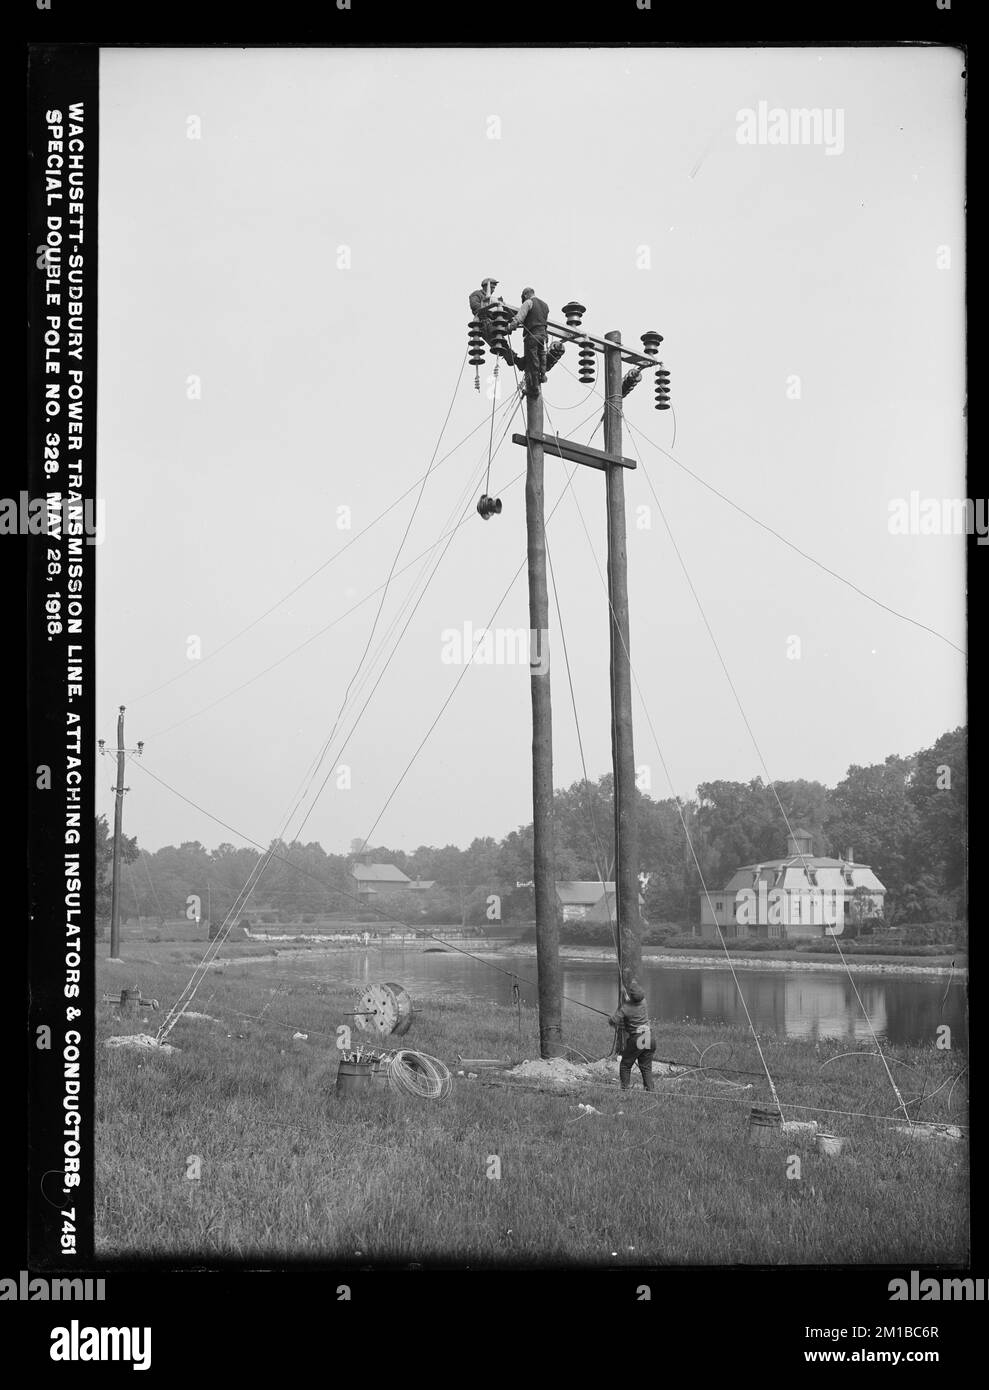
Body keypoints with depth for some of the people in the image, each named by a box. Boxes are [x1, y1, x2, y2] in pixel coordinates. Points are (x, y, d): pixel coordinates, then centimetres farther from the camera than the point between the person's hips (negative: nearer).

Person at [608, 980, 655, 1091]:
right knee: (646, 1067, 10)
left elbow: (612, 1021, -18)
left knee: (625, 1066, 11)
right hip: (648, 1039, 5)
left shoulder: (625, 1008, -17)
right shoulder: (643, 1002, -3)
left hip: (635, 1040, -5)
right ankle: (649, 1090, 6)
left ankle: (625, 1089, 7)